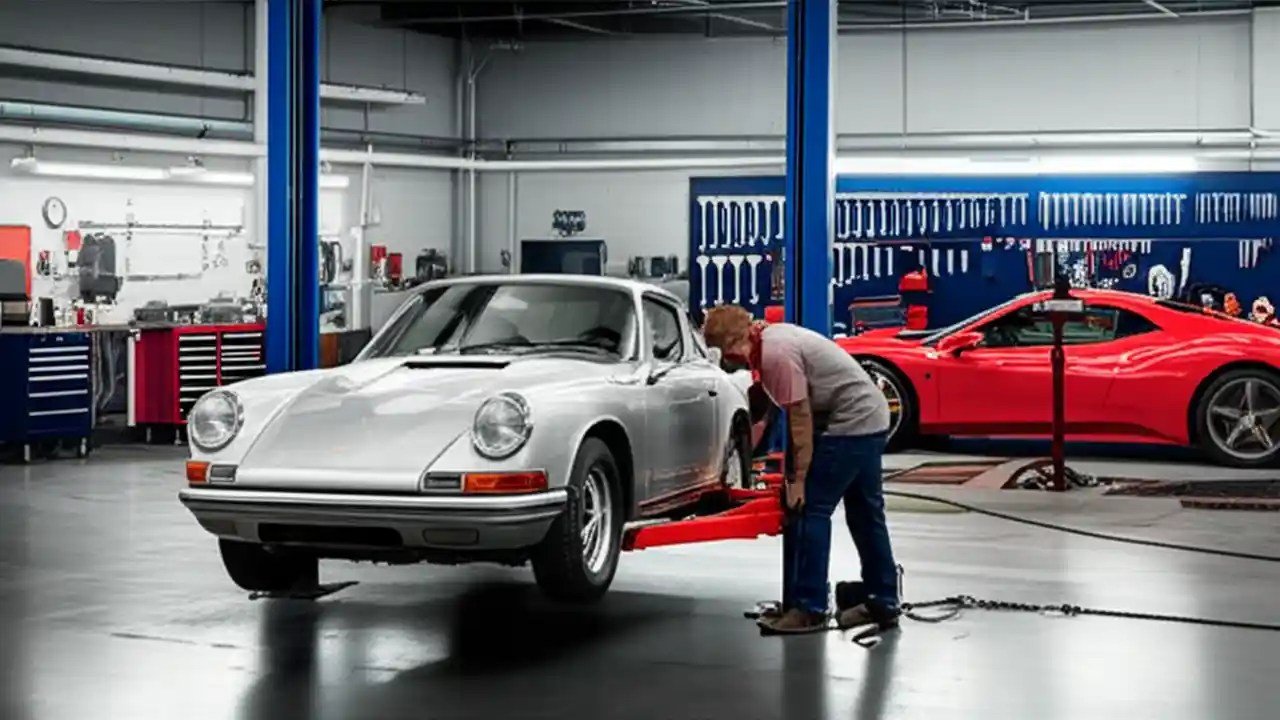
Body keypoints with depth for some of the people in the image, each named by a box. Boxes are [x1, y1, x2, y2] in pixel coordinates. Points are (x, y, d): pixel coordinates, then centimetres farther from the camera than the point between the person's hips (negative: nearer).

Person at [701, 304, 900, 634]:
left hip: (849, 423, -11)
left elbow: (801, 418, -22)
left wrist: (799, 479, -17)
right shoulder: (771, 336, 8)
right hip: (871, 418, 11)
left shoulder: (776, 354, -23)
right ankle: (882, 601, 26)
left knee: (807, 510, -8)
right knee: (865, 512, 17)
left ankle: (808, 608, -6)